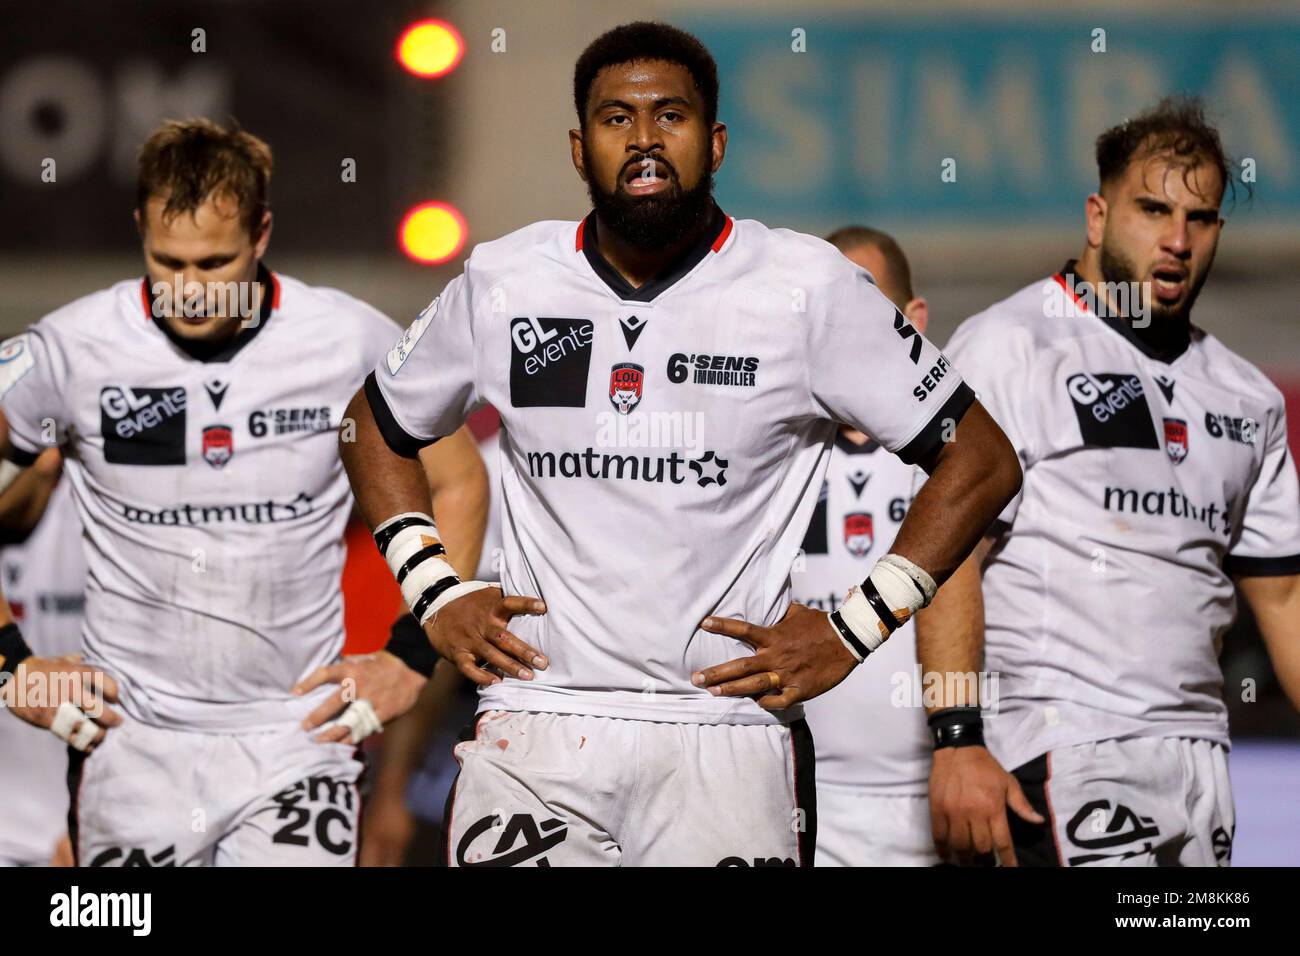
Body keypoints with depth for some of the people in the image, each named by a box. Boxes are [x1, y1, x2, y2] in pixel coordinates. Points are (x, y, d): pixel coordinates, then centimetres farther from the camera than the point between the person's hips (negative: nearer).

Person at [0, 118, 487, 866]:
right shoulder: (74, 349, -7)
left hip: (298, 733, 0)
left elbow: (458, 484, 9)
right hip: (134, 740, 0)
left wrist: (416, 660, 2)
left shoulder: (352, 342, -4)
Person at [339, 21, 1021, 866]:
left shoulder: (809, 291, -1)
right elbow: (377, 427, 24)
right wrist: (435, 595, 10)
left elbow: (982, 461, 3)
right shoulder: (503, 286, 7)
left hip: (726, 723, -2)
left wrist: (853, 632, -2)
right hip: (538, 727, 2)